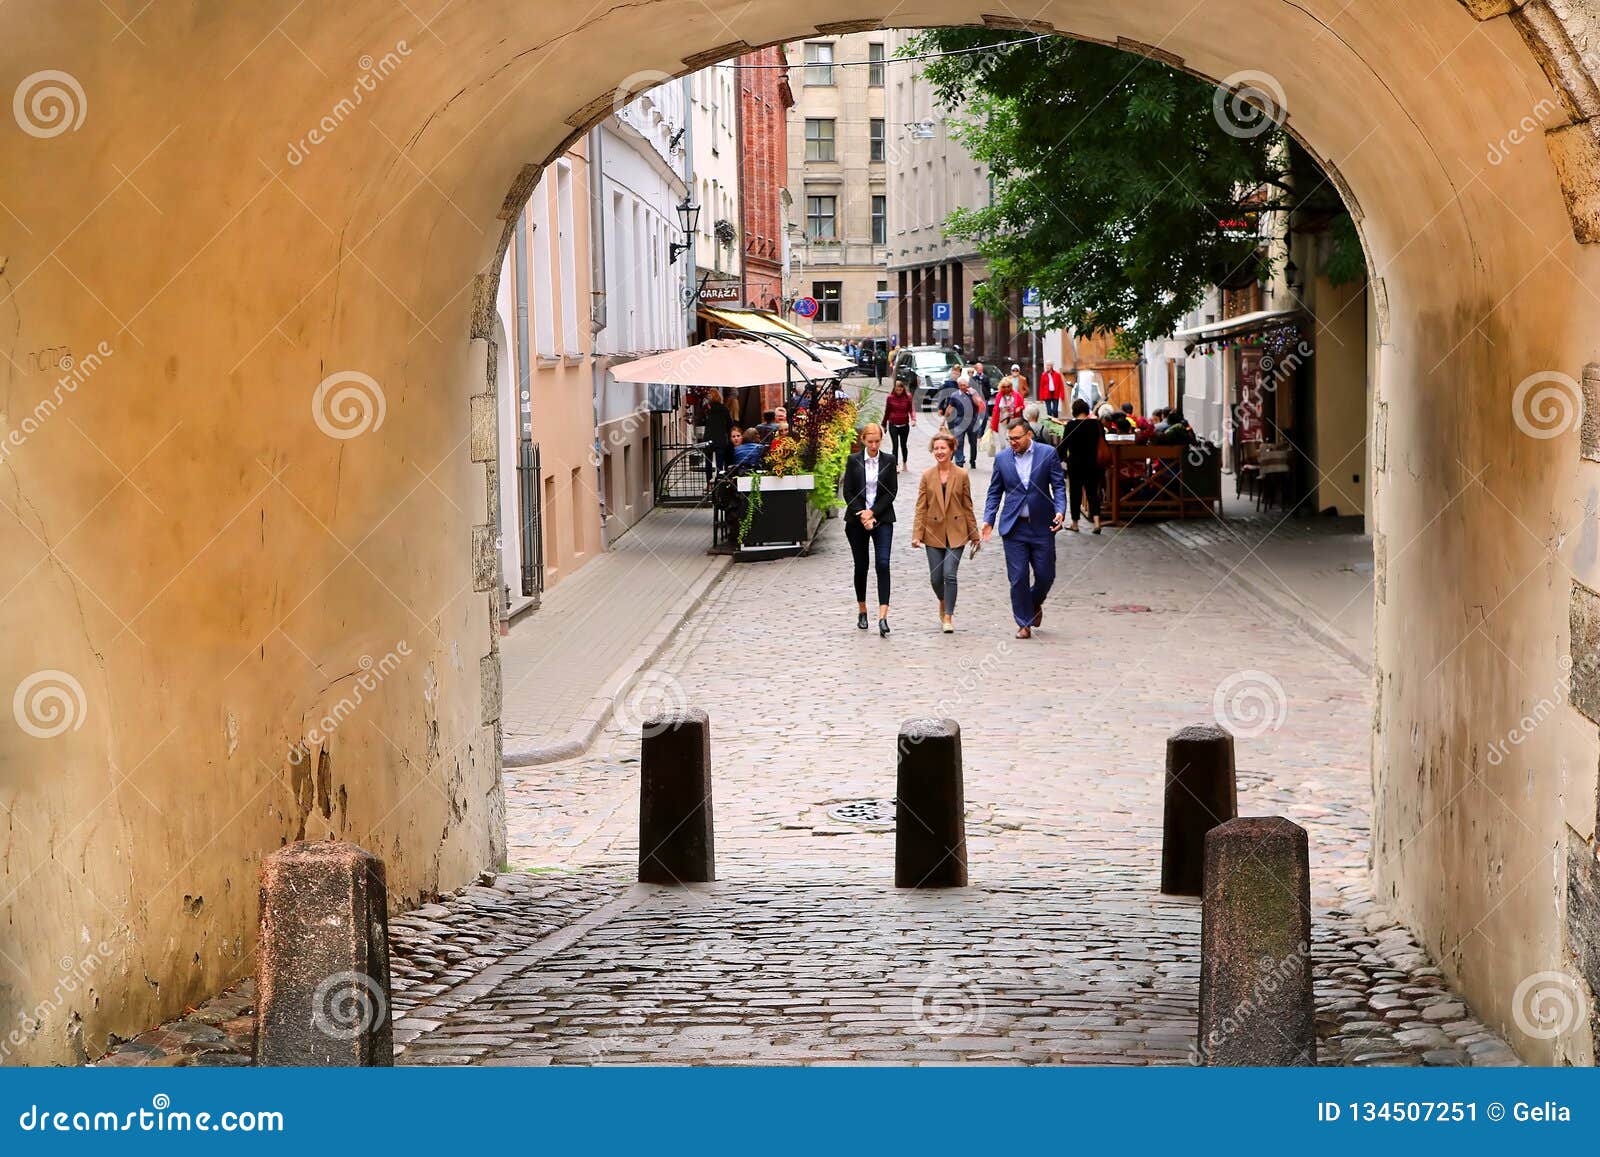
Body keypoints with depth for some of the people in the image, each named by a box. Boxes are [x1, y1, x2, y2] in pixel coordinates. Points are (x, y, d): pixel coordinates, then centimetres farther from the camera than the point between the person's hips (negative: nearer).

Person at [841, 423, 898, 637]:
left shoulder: (889, 460, 2)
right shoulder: (853, 461, 2)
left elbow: (892, 491, -1)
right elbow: (848, 492, 0)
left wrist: (873, 512, -10)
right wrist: (862, 515, -12)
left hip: (882, 519, -1)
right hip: (857, 520, 1)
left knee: (883, 565, -14)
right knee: (861, 566, 9)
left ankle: (883, 616, -20)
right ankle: (862, 611, 25)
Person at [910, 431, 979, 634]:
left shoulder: (961, 475, -1)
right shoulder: (927, 476, 2)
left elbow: (967, 507, 5)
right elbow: (921, 508, 2)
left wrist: (974, 535, 7)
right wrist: (917, 534, -5)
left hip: (955, 533, -2)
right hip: (934, 532, 2)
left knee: (950, 574, -11)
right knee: (935, 578, 5)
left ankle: (948, 617, -2)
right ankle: (944, 604, 35)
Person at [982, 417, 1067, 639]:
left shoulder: (1048, 454, 0)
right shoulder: (1002, 458, 5)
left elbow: (1059, 486, 0)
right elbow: (995, 492, 10)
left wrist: (1060, 511, -16)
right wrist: (989, 520, -2)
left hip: (1042, 526, -1)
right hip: (1014, 527, 1)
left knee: (1045, 575, 4)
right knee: (1018, 577, -3)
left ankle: (1035, 604, 35)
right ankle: (1024, 623, 8)